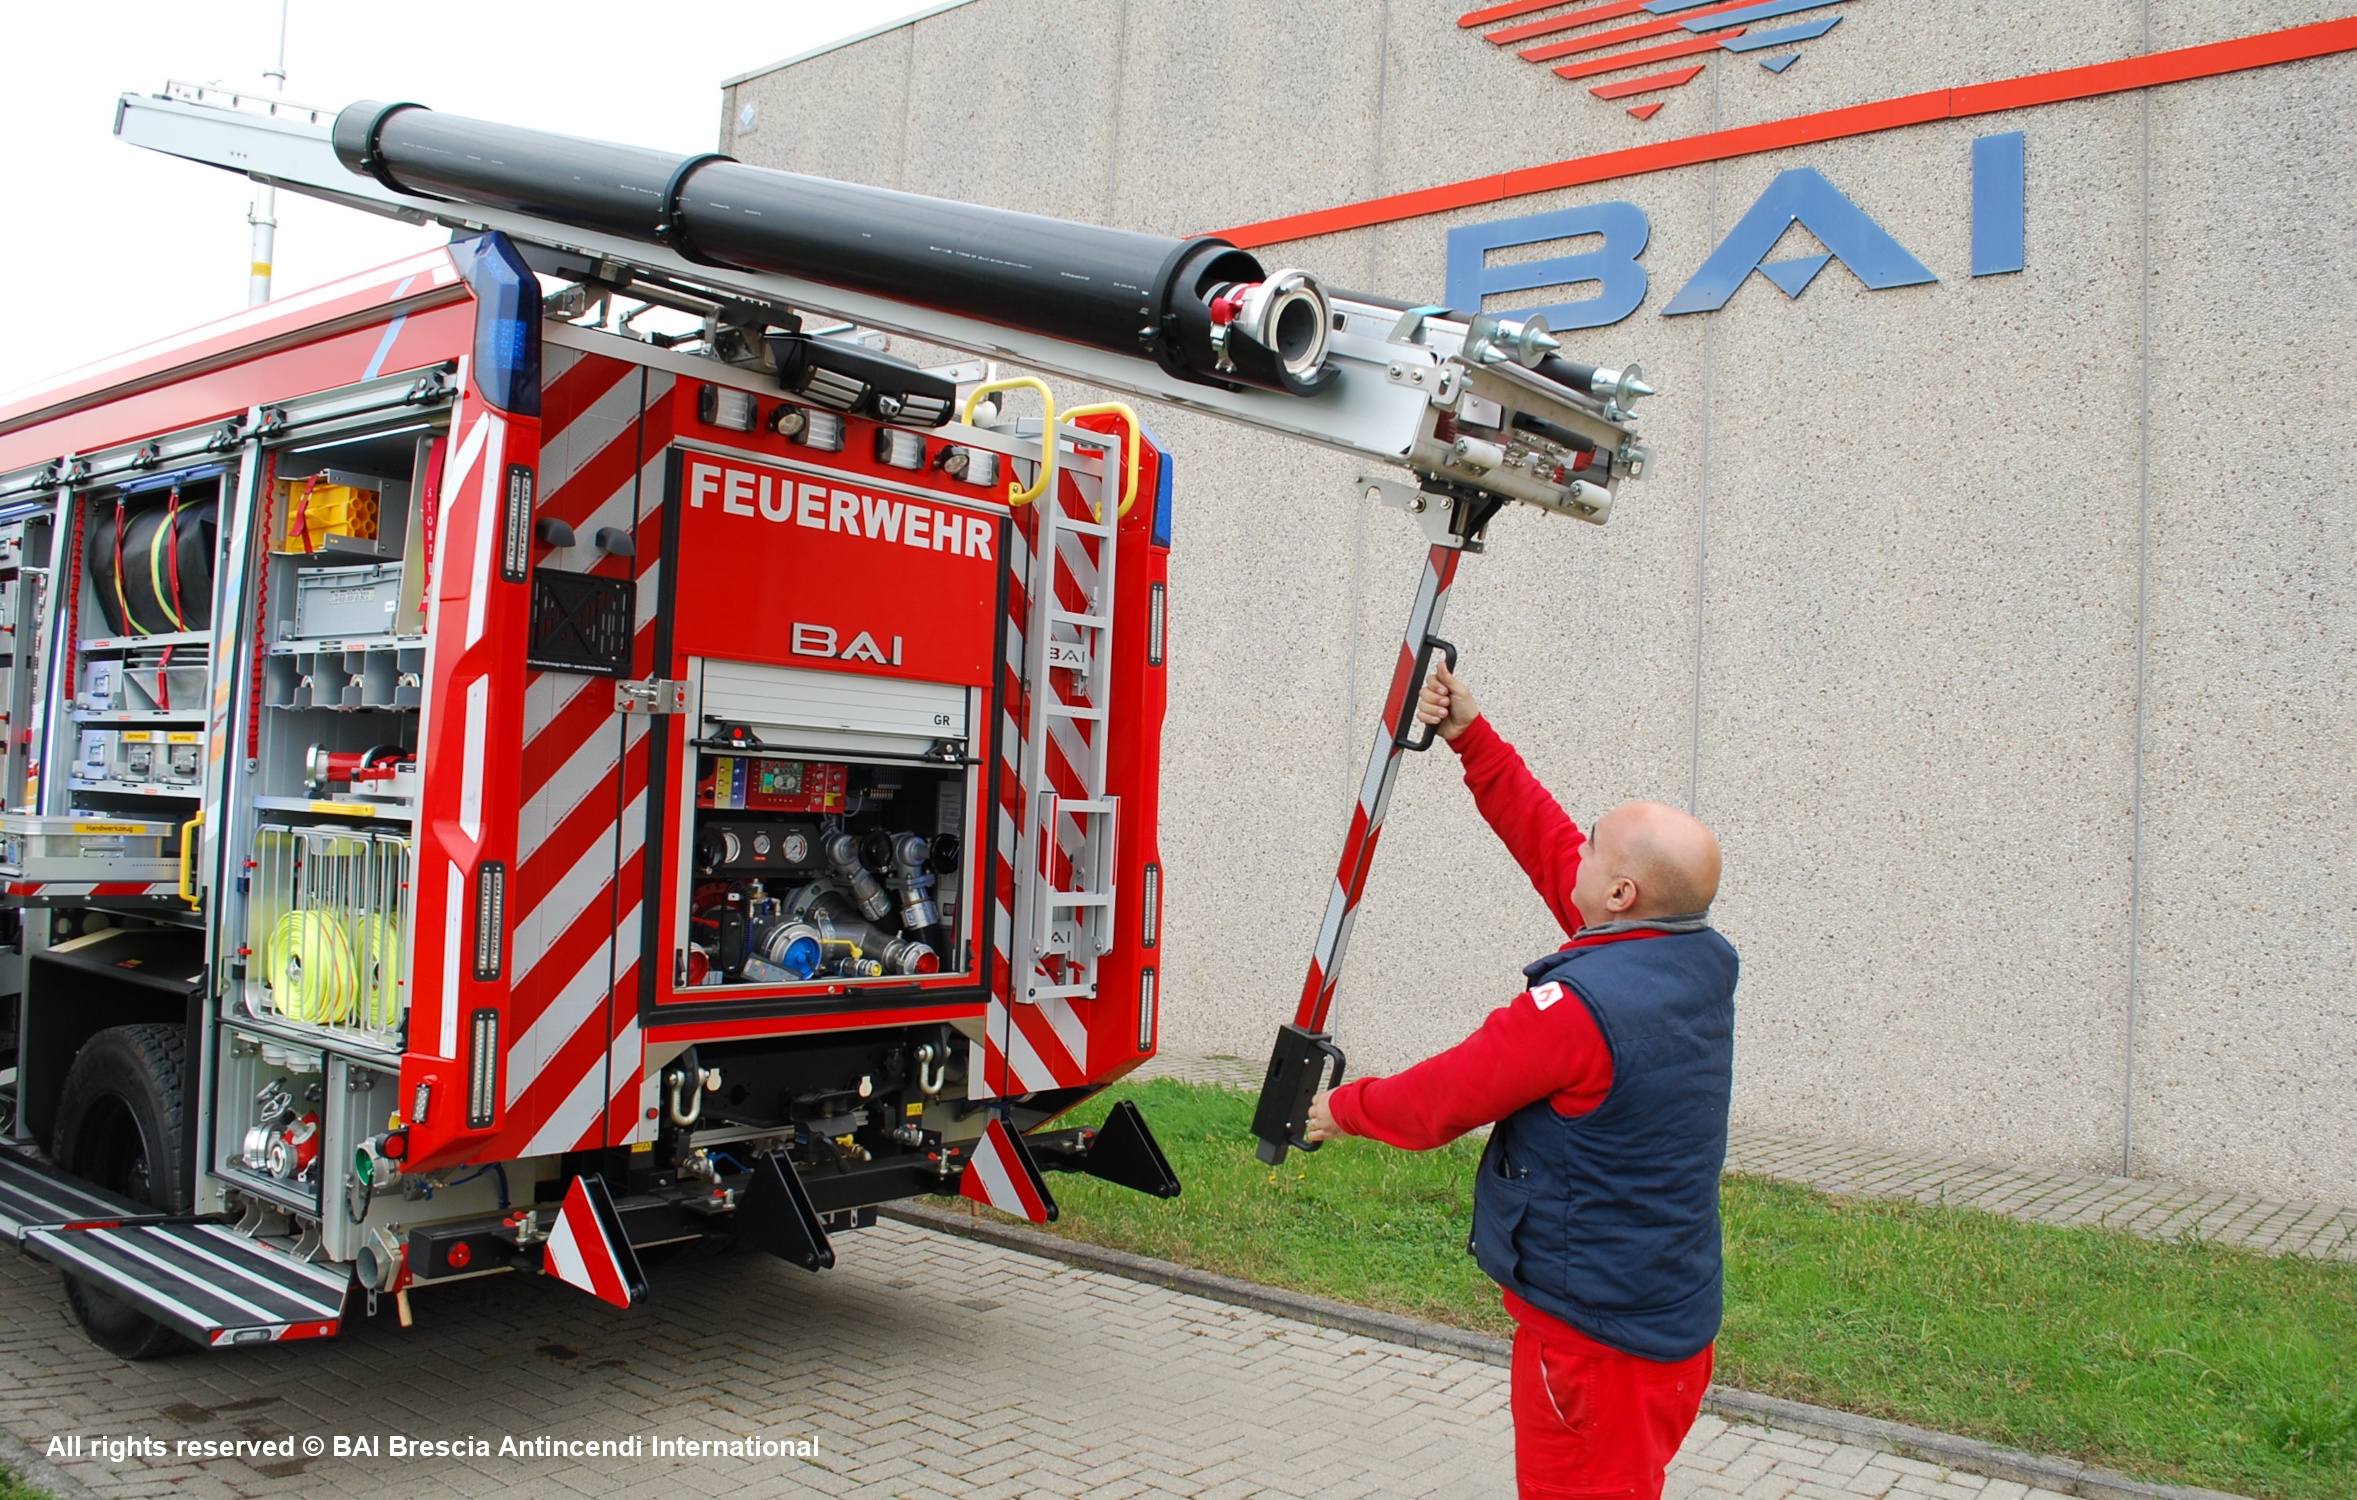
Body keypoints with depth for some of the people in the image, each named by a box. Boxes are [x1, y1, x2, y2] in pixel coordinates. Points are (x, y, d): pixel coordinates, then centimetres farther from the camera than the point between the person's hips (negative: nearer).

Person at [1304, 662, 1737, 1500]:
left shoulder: (1580, 1006, -26)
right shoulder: (1700, 962, -1)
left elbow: (1442, 1100, -15)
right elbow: (1547, 843, 6)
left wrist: (1344, 1109, 3)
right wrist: (1470, 736, 8)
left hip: (1595, 1330, -9)